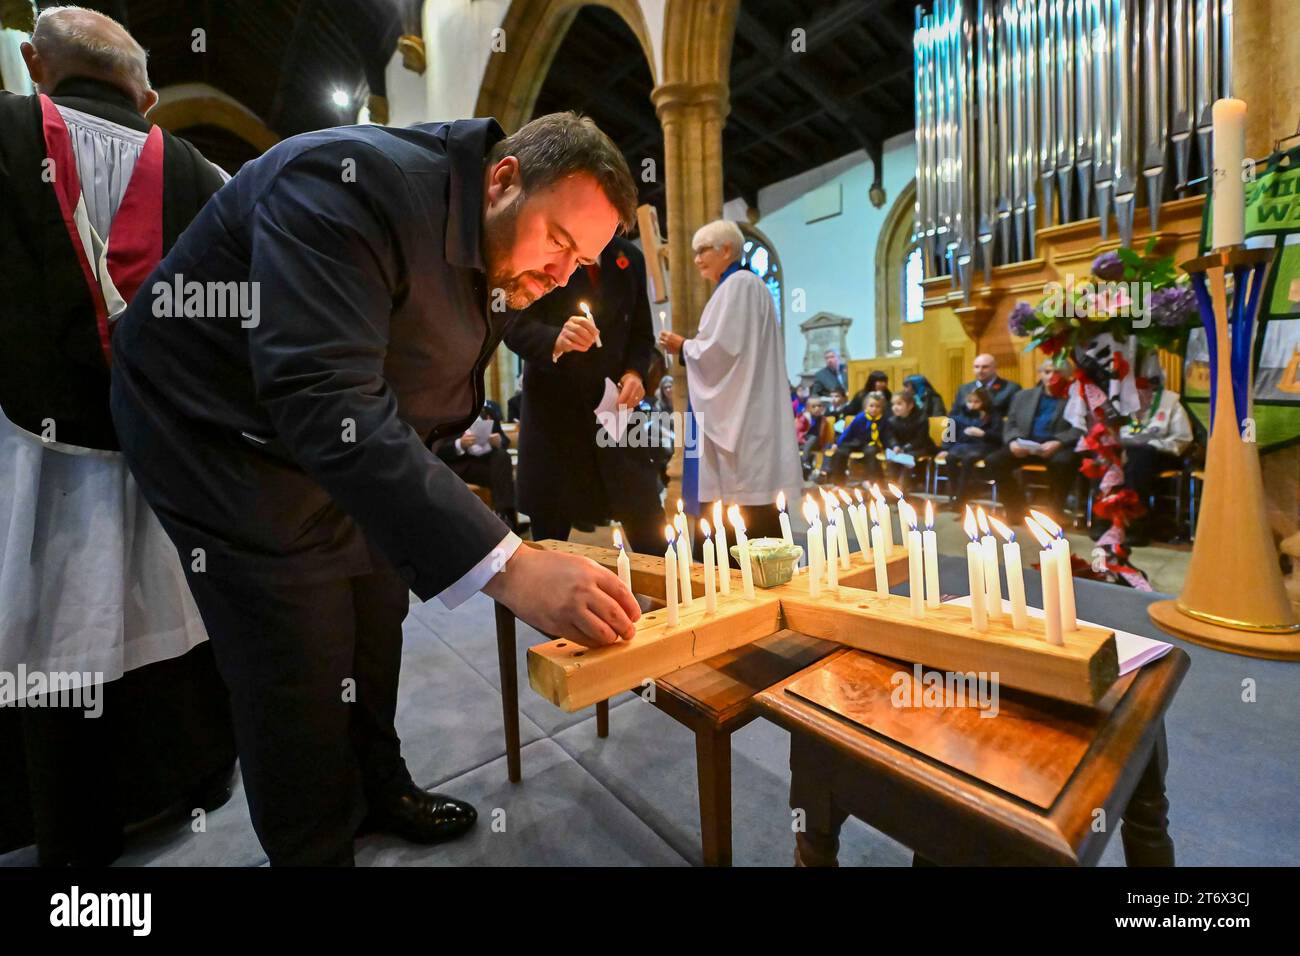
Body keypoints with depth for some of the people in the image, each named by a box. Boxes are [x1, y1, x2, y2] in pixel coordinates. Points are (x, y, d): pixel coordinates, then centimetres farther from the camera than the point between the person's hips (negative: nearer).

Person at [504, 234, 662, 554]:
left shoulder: (630, 258, 13)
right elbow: (515, 327, -9)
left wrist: (636, 372, -3)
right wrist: (556, 339, -31)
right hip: (554, 409, -3)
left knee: (653, 539, 0)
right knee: (549, 541, 3)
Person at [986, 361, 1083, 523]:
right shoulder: (1023, 395, 21)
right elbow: (1010, 424, 14)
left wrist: (1057, 442, -24)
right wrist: (1013, 441, -9)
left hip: (1059, 447, -3)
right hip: (1025, 446, 4)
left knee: (1061, 462, -37)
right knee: (993, 460, -22)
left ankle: (1053, 513, -15)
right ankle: (1017, 509, -8)